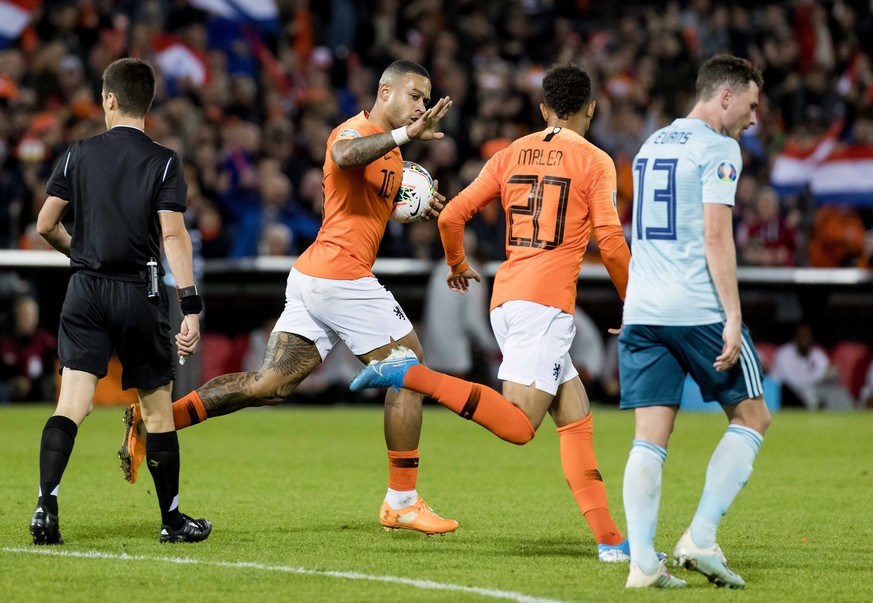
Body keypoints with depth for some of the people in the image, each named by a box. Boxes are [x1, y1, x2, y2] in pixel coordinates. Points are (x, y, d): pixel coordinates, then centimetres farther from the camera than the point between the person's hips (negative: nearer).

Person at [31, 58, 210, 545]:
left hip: (87, 291, 2)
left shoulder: (79, 156, 5)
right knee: (158, 410, 9)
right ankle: (173, 519, 18)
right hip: (141, 294, -2)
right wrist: (191, 308, -14)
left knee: (72, 404, -4)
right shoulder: (164, 162, -3)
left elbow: (45, 225, 6)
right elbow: (173, 235, -12)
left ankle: (46, 504, -22)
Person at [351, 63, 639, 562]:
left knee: (577, 419, 10)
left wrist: (458, 265, 31)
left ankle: (610, 540, 7)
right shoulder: (595, 162, 0)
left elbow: (452, 216, 12)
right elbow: (611, 240, -6)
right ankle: (414, 374, -26)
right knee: (517, 425, -16)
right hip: (546, 301, -7)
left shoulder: (511, 155, 15)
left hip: (505, 298, 7)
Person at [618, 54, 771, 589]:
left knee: (650, 439, 2)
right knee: (752, 419, 8)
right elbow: (716, 236, -13)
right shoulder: (717, 148, -5)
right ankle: (701, 539, -3)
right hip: (698, 309, -7)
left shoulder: (651, 145, 19)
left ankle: (642, 561, -7)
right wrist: (733, 318, -14)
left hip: (642, 311, 7)